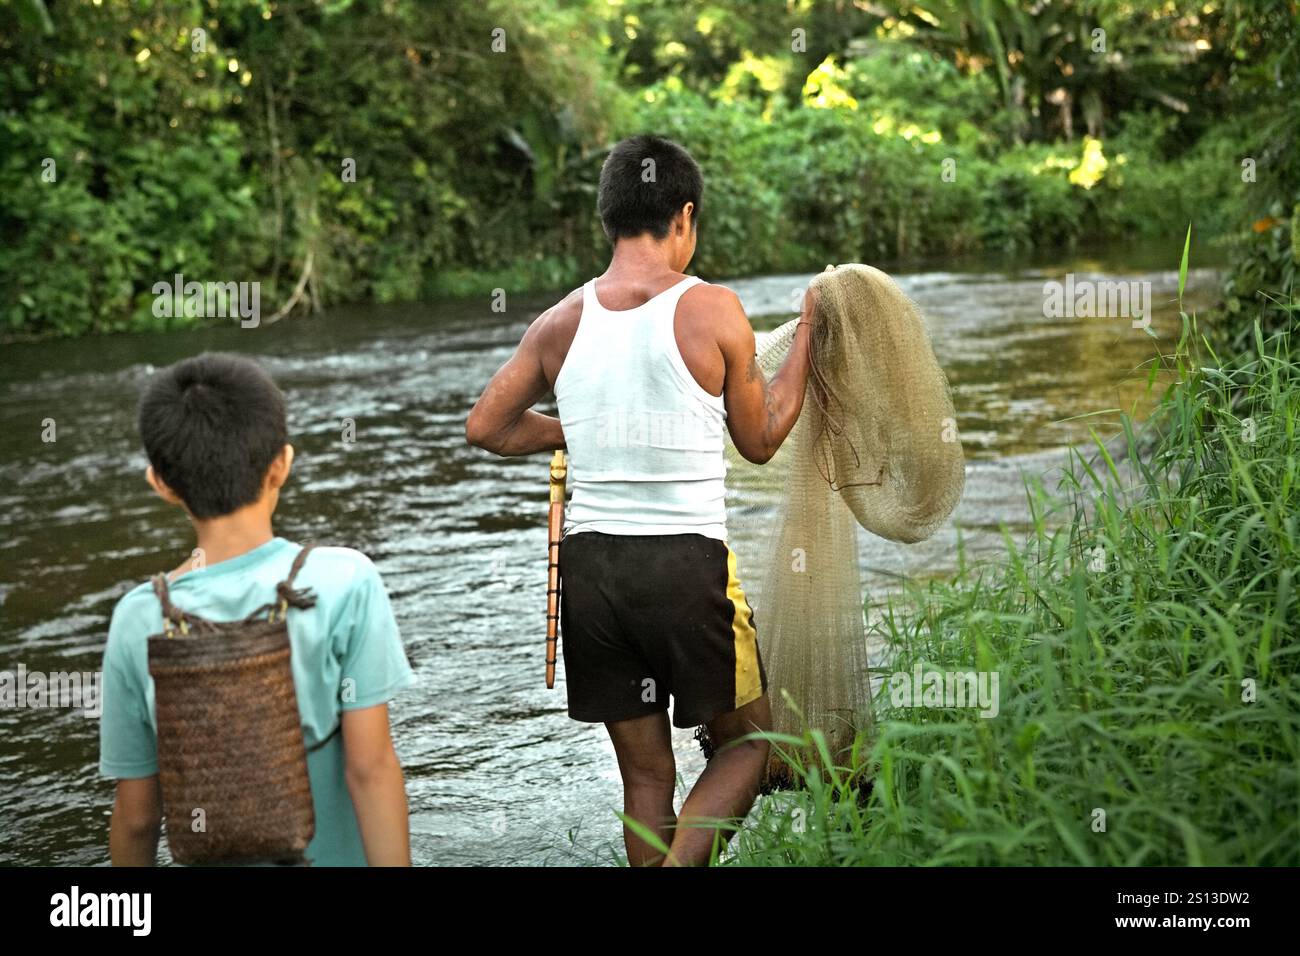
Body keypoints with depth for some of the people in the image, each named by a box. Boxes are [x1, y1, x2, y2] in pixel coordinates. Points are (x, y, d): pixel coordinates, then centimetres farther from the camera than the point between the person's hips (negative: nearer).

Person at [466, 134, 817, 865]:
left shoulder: (560, 323, 3)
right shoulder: (713, 310, -7)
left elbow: (486, 428, 12)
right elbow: (761, 440, 5)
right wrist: (807, 335, 16)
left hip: (590, 562, 4)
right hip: (687, 561, -4)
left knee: (645, 772, 16)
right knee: (747, 741, 15)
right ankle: (680, 863, -7)